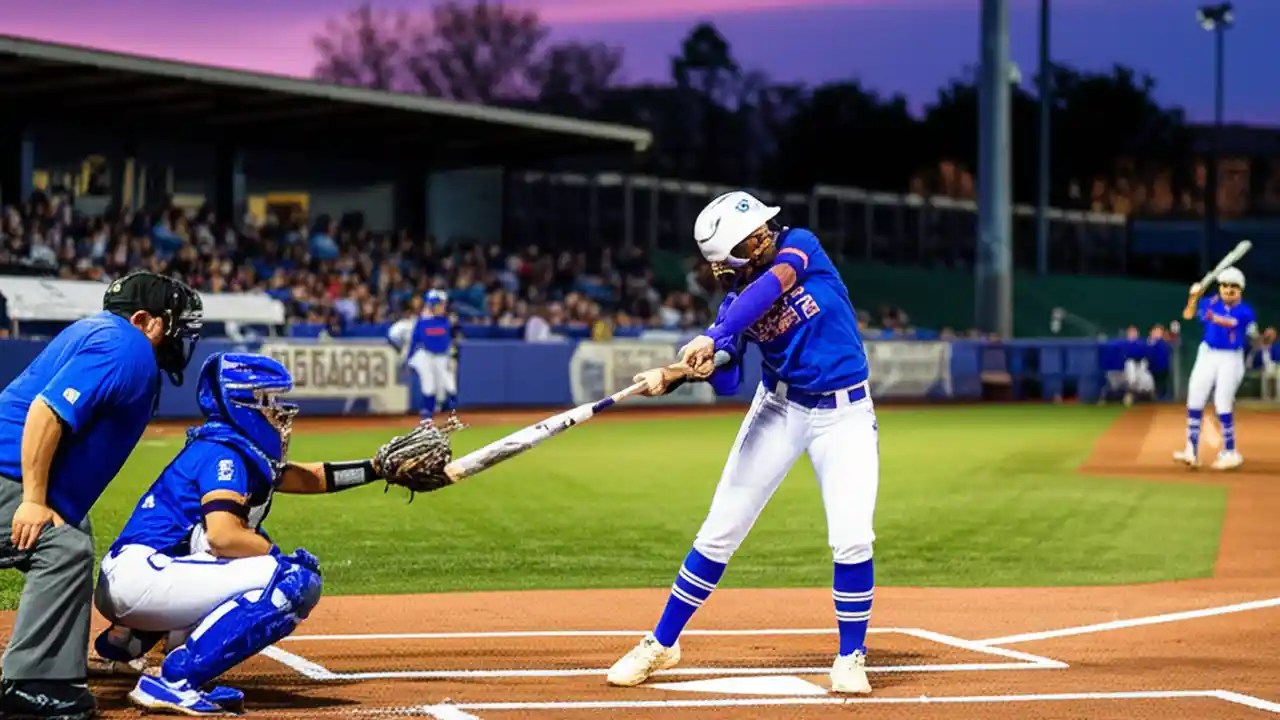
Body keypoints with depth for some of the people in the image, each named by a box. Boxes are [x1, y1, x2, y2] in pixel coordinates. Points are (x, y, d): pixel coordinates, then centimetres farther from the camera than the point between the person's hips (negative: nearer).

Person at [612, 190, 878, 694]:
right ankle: (660, 645, 15)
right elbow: (727, 381, -13)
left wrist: (712, 340, -44)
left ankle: (850, 660, 4)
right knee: (719, 532, 3)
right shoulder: (736, 297, -5)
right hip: (779, 408, 3)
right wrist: (677, 375, -34)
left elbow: (772, 285, -34)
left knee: (852, 540, -15)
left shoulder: (801, 246, -13)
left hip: (844, 412, -3)